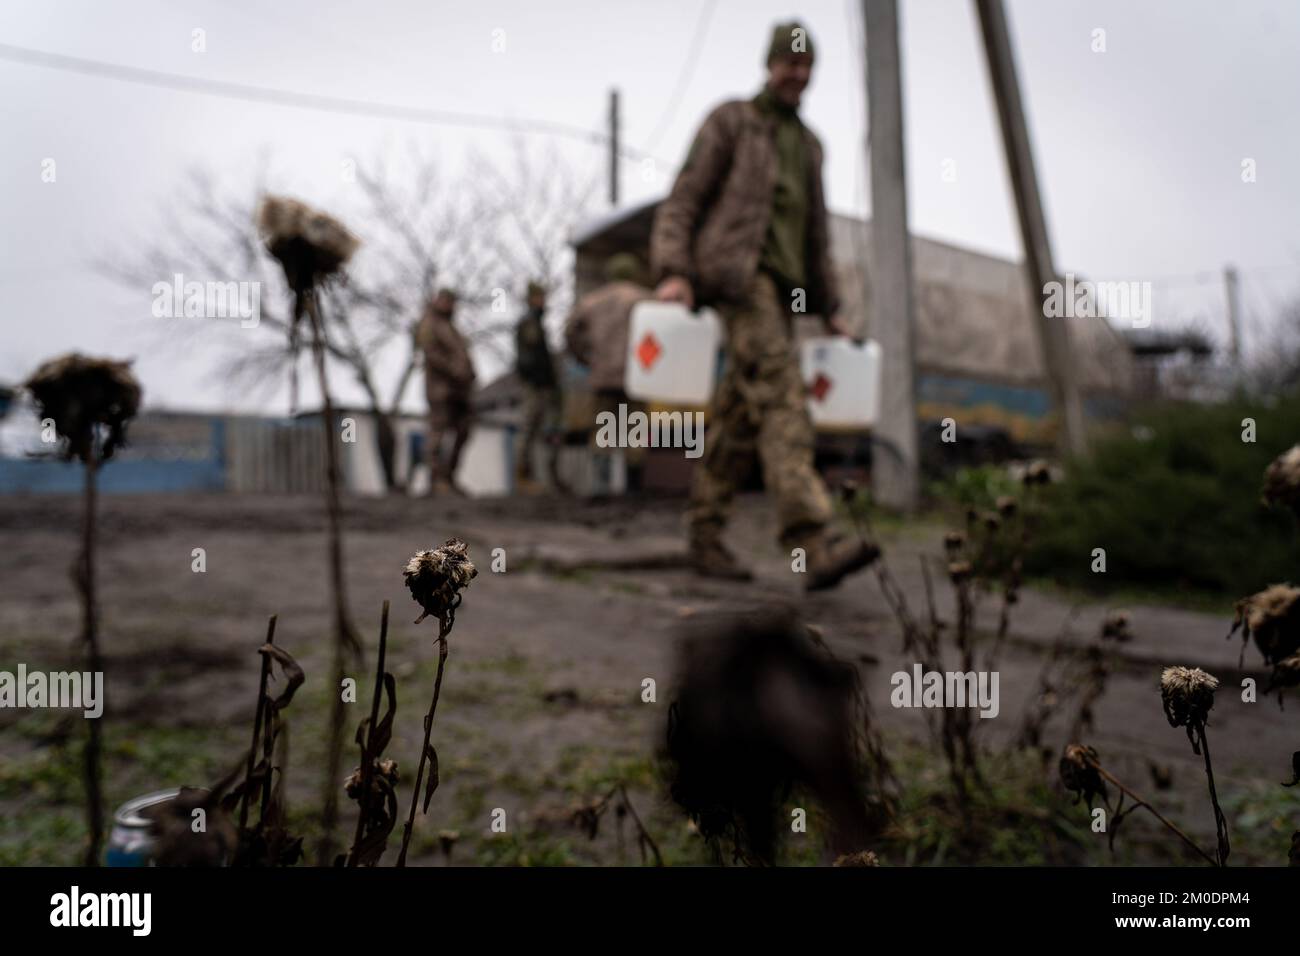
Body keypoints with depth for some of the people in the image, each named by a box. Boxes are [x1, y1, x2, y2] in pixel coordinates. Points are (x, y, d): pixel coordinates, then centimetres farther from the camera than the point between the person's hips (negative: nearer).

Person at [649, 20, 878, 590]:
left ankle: (705, 538, 11)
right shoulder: (729, 121, 7)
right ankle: (815, 547, -33)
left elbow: (815, 234, 27)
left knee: (740, 418, 3)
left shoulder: (809, 145, 26)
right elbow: (684, 200, -1)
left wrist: (828, 309, 21)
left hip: (781, 287, 7)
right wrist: (674, 272, -16)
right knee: (782, 397, -23)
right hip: (735, 272, -7)